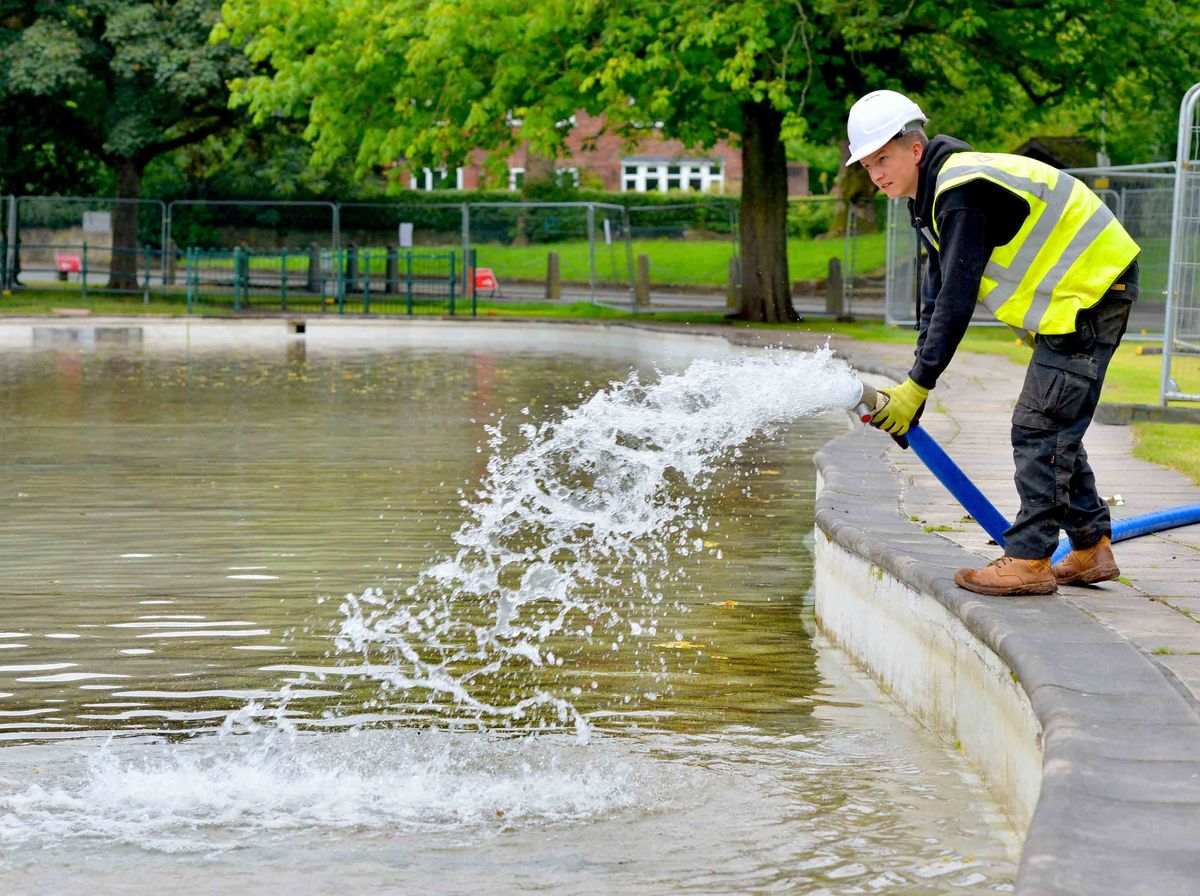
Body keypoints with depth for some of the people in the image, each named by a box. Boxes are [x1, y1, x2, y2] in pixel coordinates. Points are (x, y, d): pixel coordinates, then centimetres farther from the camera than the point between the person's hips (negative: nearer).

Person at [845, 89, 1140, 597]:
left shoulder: (963, 194, -24)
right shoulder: (933, 196, 9)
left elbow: (957, 302, -26)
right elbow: (935, 298, 9)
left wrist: (918, 387, -22)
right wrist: (915, 385, 1)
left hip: (1089, 296, -11)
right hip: (1072, 298, 11)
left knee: (1039, 428, -13)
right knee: (1051, 427, 14)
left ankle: (1029, 561, -12)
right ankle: (1091, 551, 20)